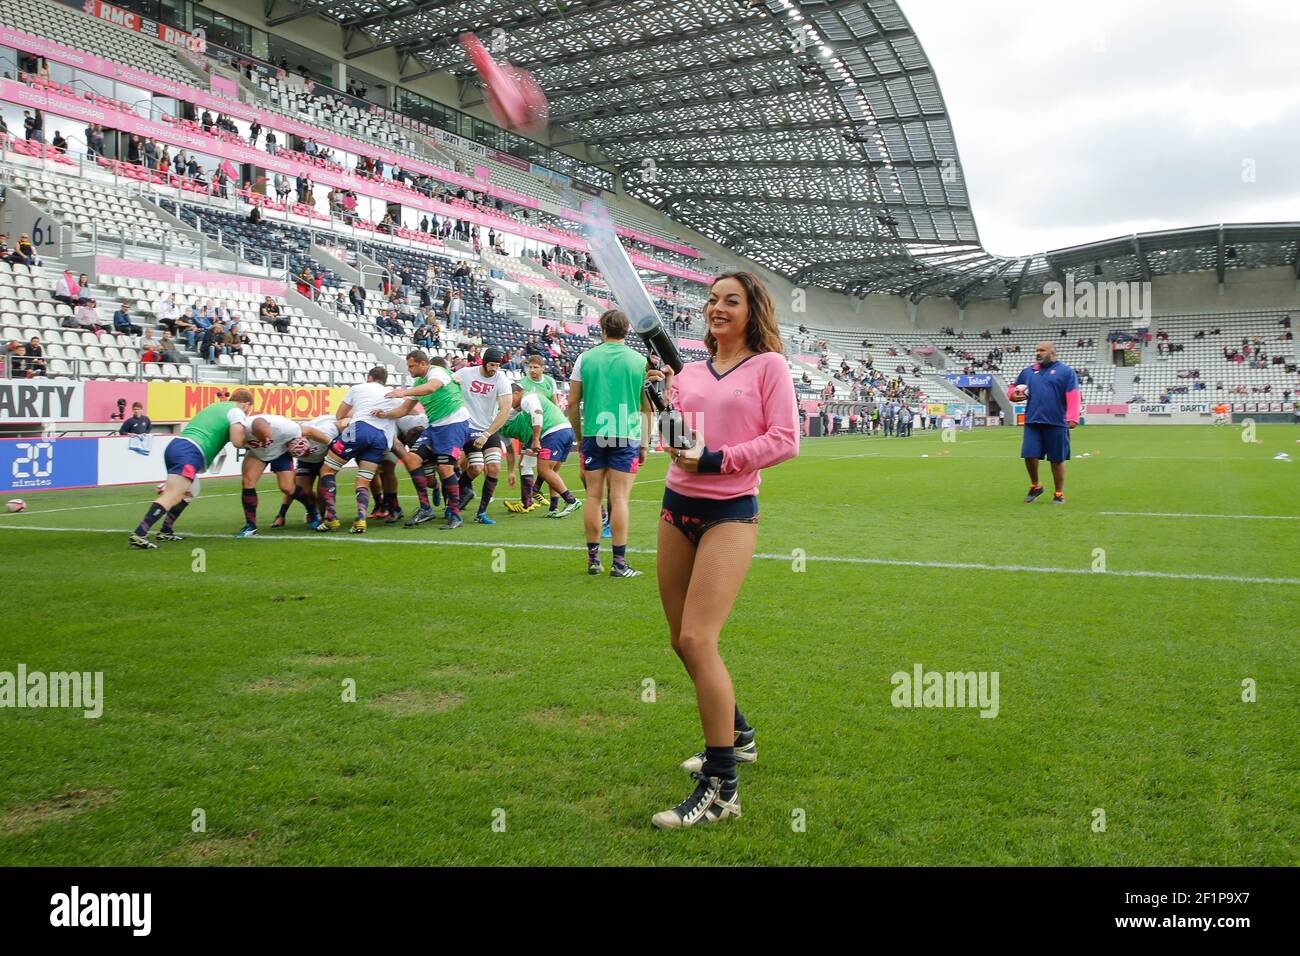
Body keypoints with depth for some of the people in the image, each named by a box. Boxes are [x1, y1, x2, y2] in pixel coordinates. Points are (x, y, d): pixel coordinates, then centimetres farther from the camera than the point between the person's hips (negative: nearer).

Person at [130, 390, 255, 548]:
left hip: (174, 445, 9)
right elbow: (237, 441, -8)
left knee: (189, 492, 25)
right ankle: (139, 534, -28)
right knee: (171, 497, -17)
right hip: (190, 452, -9)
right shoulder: (236, 411, 5)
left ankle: (165, 531, 21)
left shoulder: (215, 406, 30)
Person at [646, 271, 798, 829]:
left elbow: (784, 440, -8)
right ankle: (735, 735, 35)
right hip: (678, 507, 6)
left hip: (730, 512, -6)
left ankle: (721, 788, -4)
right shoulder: (690, 372, 15)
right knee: (684, 642, 11)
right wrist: (659, 399, -5)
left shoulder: (768, 364, 0)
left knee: (697, 641, -15)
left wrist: (717, 459, -15)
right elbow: (674, 440, 11)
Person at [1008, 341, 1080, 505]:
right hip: (1032, 423, 4)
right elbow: (1013, 389, 23)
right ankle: (1035, 486, 22)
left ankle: (1059, 493, 18)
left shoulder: (1066, 371, 1)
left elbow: (1073, 396, -7)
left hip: (1056, 424, -3)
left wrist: (1072, 418, -18)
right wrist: (1014, 395, -1)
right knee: (1029, 456, -3)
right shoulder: (1028, 372, 14)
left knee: (1057, 459, 5)